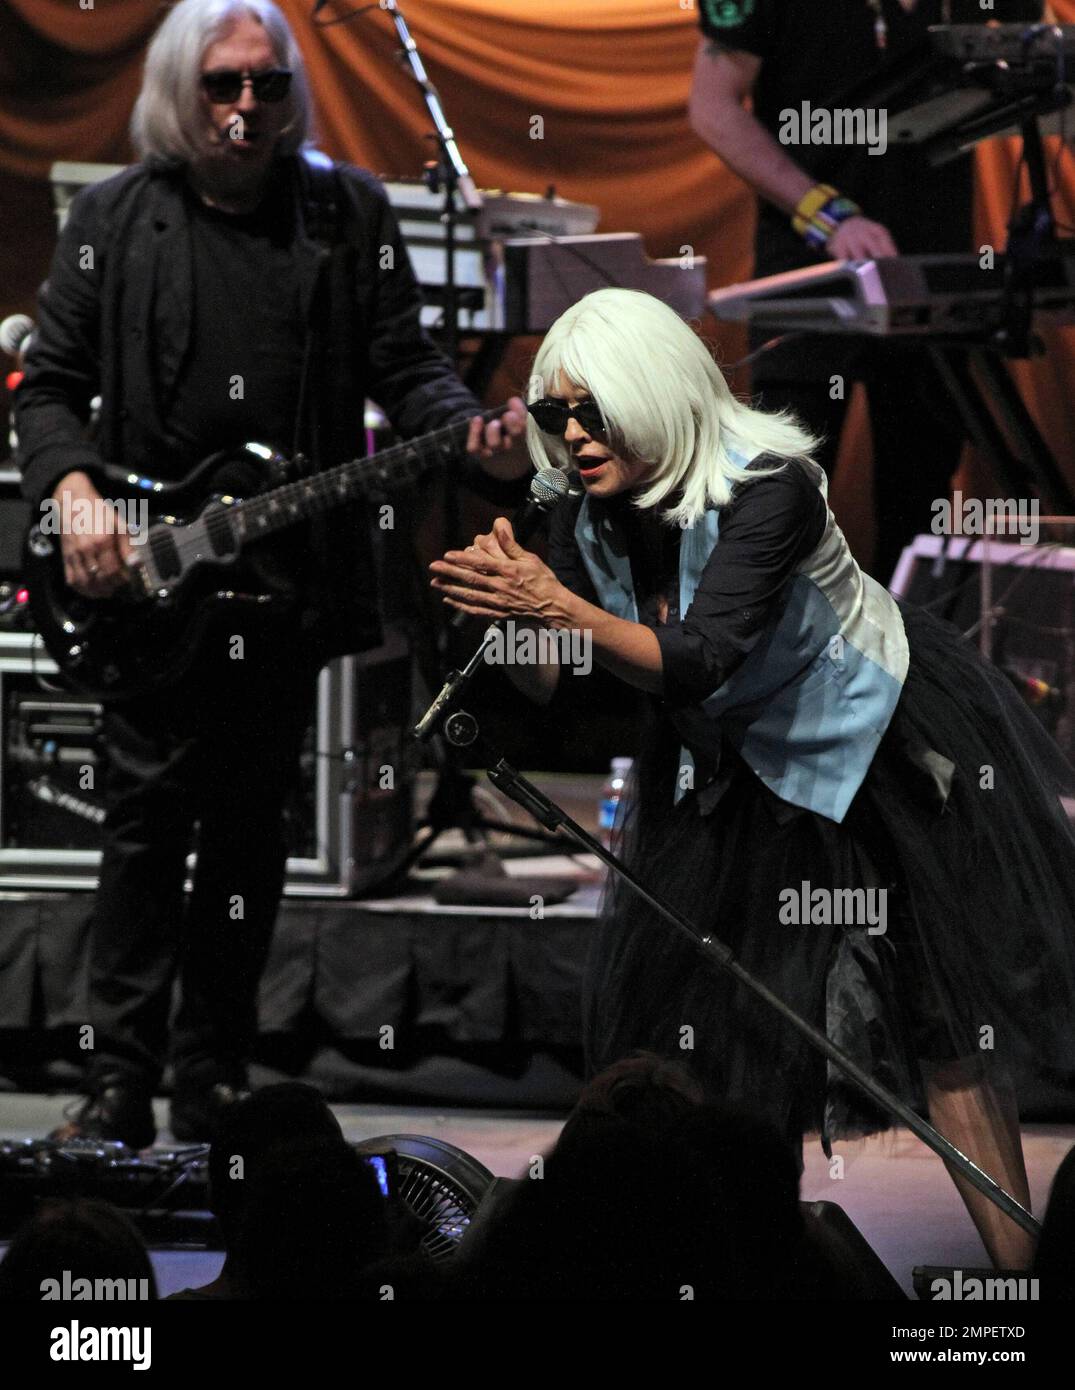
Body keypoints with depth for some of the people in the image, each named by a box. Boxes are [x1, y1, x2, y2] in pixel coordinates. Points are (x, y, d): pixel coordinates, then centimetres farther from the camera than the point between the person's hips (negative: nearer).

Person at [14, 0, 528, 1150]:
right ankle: (120, 1088, -3)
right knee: (147, 817, -6)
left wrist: (476, 443, -16)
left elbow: (404, 368, 4)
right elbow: (49, 384, 5)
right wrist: (73, 493, -12)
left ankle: (213, 1087, 15)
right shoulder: (115, 219, 5)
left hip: (287, 574, 1)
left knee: (248, 831, 7)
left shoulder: (348, 212, 7)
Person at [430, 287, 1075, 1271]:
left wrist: (558, 605, -50)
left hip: (886, 747, -6)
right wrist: (507, 606, -31)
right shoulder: (593, 521, -10)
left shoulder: (768, 487, -31)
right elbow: (548, 687, -12)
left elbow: (695, 665, -39)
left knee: (947, 1021, -3)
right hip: (733, 769, 6)